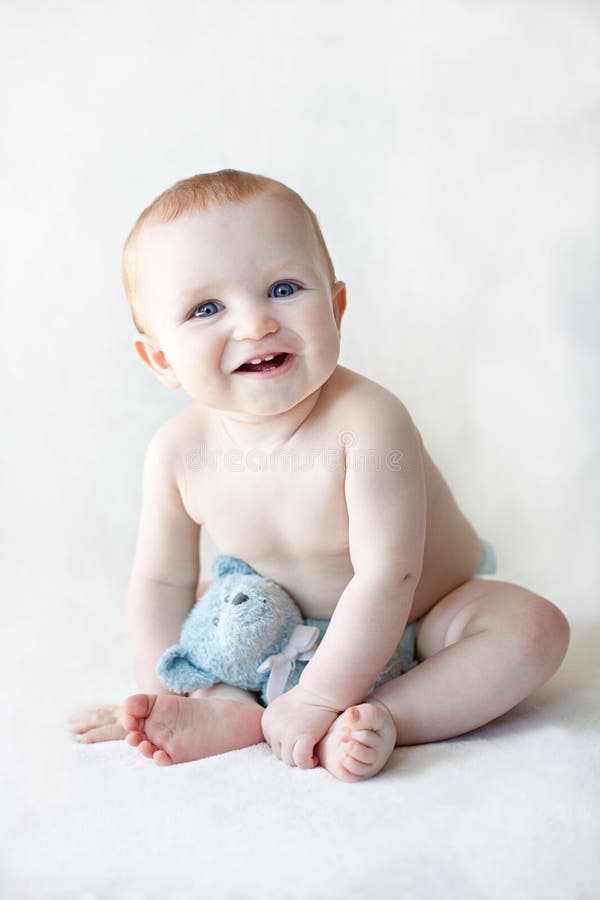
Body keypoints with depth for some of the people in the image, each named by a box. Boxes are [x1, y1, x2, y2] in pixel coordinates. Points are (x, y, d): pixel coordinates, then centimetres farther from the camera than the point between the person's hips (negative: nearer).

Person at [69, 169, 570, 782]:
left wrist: (318, 699, -30)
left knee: (535, 628, -25)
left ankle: (375, 716, -31)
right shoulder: (178, 453, -18)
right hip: (287, 625, 4)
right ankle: (233, 708, -19)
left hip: (422, 615, -3)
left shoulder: (369, 422, -33)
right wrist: (163, 698, -9)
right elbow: (161, 582, -6)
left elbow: (387, 577, -32)